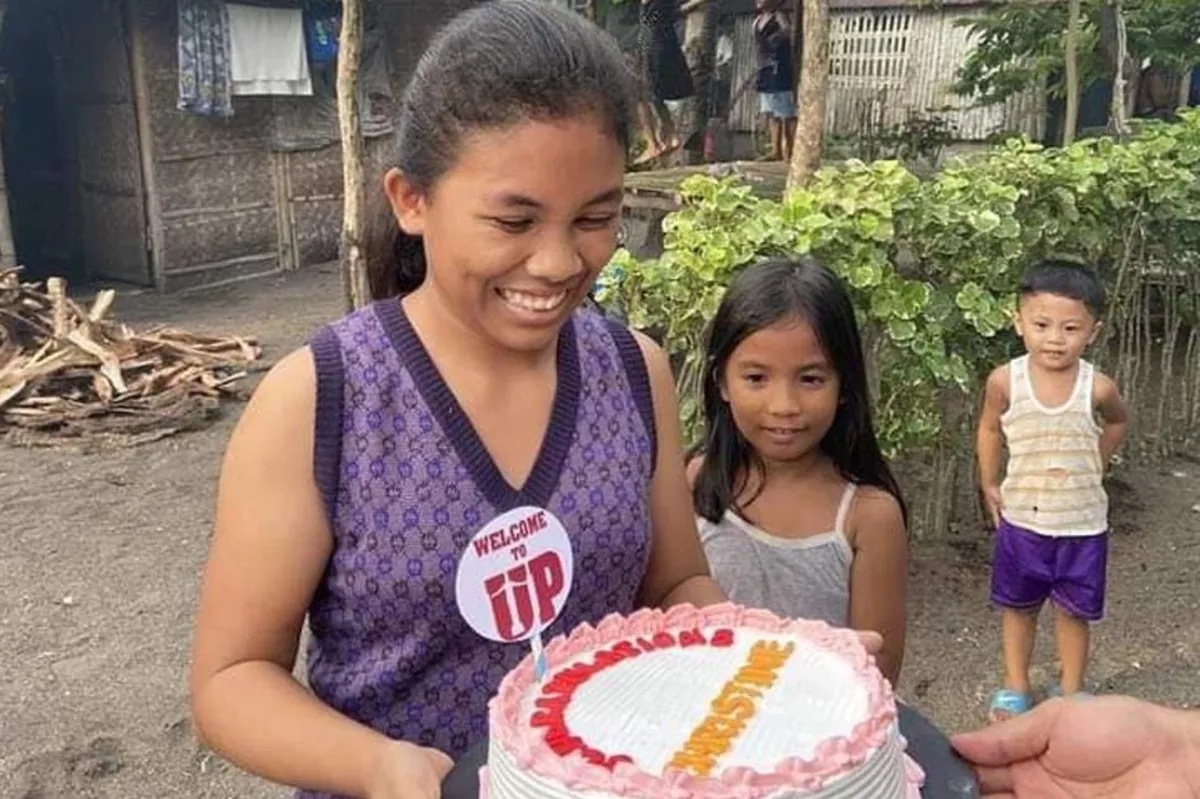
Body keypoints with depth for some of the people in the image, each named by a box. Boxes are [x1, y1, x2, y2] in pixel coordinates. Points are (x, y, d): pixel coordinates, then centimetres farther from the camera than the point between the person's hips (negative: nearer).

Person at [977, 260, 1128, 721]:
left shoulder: (1098, 387, -14)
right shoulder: (1004, 380, -14)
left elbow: (1116, 423, 10)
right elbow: (990, 429, 5)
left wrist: (1093, 467, 7)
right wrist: (989, 485, 5)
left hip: (1083, 523, 0)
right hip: (1022, 518, 1)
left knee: (1074, 612, 13)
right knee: (1017, 607, 15)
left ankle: (1070, 693, 31)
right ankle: (1015, 688, 32)